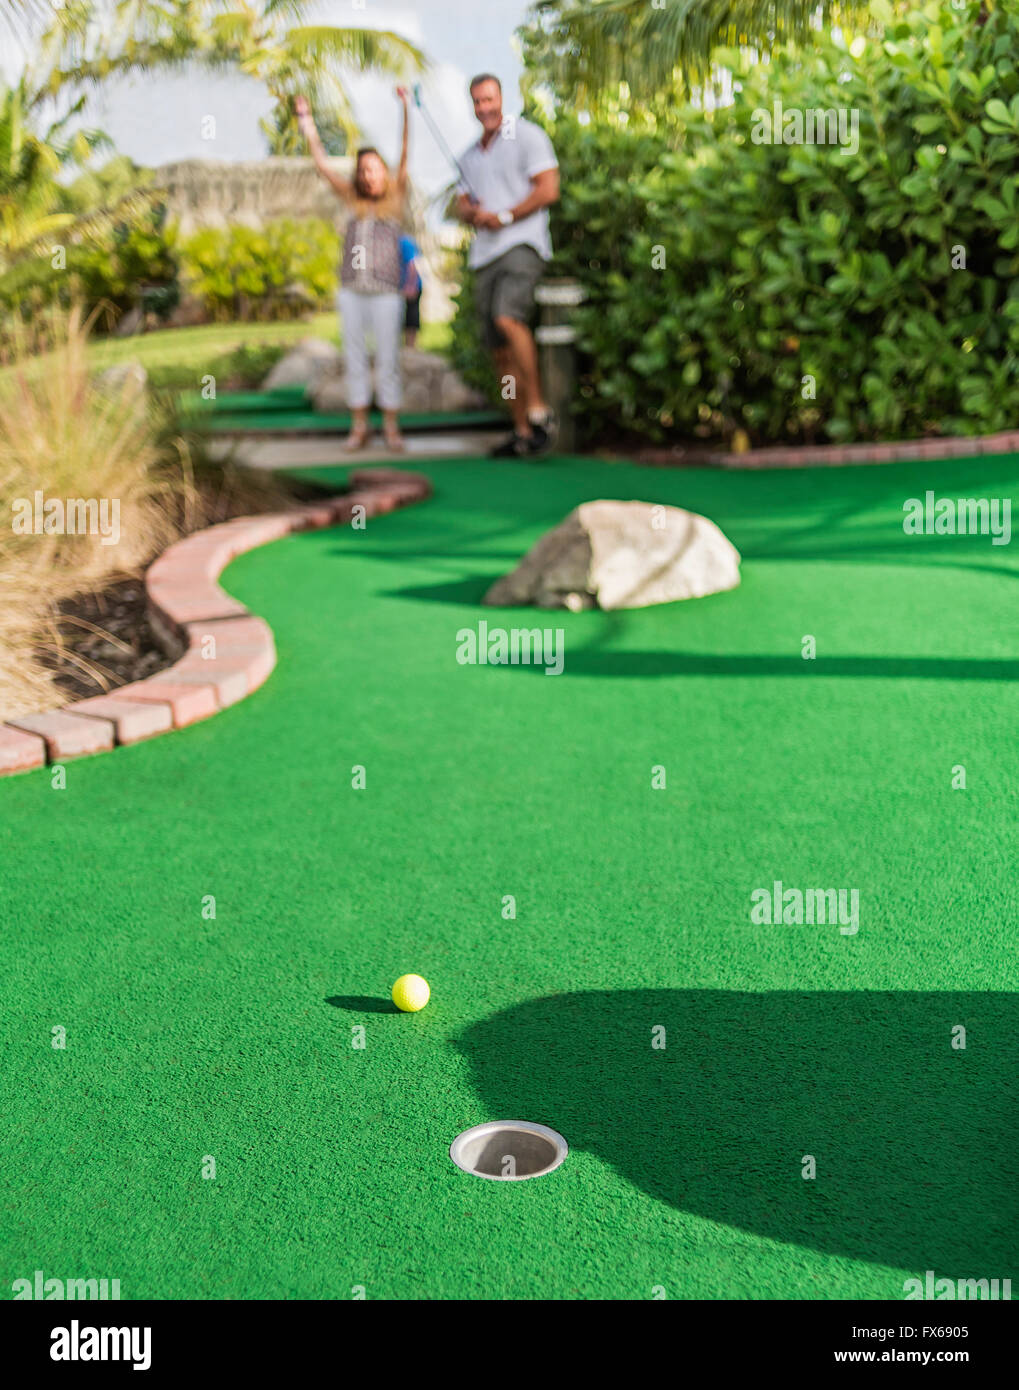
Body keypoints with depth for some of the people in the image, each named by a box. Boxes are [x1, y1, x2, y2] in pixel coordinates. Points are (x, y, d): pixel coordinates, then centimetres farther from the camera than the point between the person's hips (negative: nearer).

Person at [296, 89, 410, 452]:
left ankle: (391, 426, 7)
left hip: (386, 292, -3)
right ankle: (359, 425, 11)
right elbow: (323, 166, 14)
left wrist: (405, 111, -13)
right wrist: (307, 125, 12)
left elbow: (405, 156, -4)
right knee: (355, 357, 6)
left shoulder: (396, 198, 6)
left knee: (387, 359, 0)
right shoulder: (353, 202, 13)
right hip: (351, 291, 3)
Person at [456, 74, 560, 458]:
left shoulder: (528, 136, 4)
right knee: (499, 349, 2)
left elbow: (548, 189, -6)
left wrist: (504, 217, -12)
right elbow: (463, 203, 22)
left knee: (508, 318, -31)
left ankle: (539, 411, -24)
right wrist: (471, 213, -2)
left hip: (522, 243, -7)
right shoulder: (470, 156, 24)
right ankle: (522, 432, 8)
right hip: (484, 254, 7)